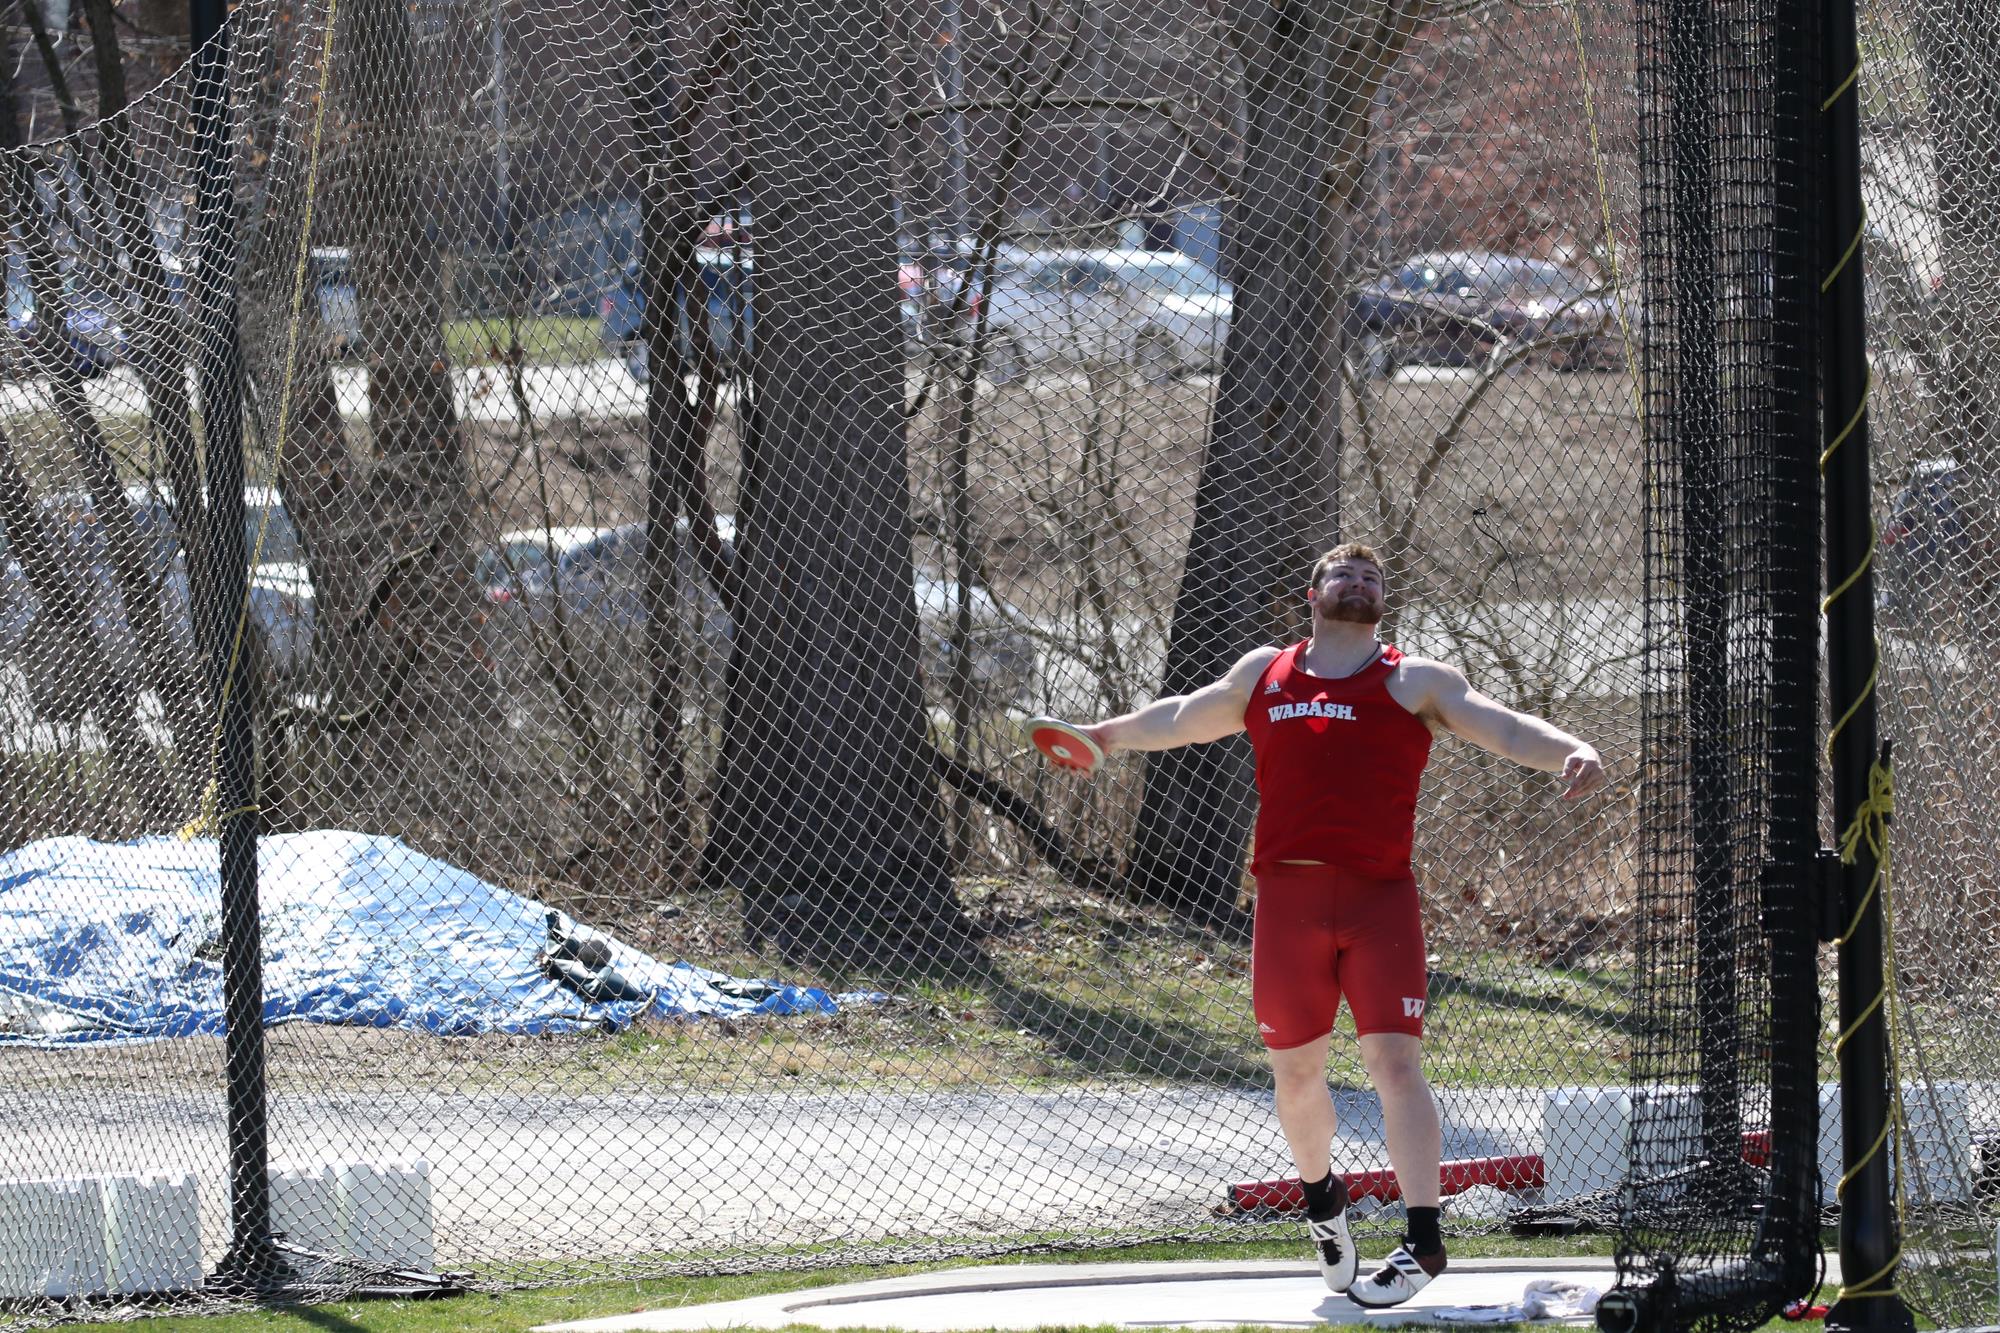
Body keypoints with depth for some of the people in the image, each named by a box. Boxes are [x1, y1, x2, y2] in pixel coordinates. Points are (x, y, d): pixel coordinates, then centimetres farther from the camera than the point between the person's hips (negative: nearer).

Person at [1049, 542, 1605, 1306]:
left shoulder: (1414, 683, 8)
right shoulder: (1261, 676, 19)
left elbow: (1501, 727, -4)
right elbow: (1183, 720, 36)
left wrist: (1570, 753, -22)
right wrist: (1104, 736, 47)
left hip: (1380, 899, -3)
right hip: (1287, 900, 3)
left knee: (1394, 1060, -13)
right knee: (1296, 1069, 9)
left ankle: (1423, 1239, -14)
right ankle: (1321, 1197, 36)